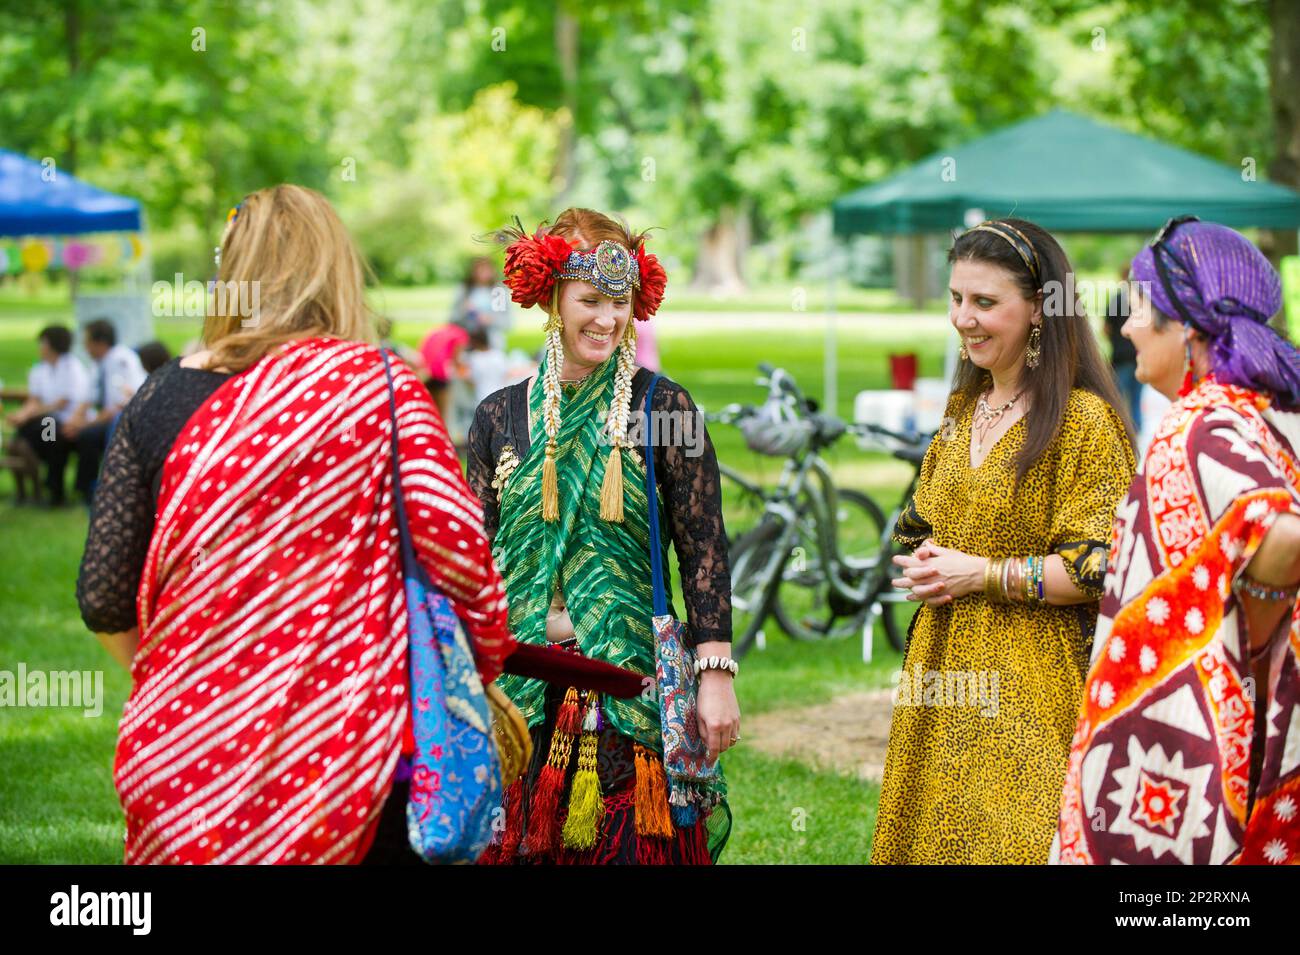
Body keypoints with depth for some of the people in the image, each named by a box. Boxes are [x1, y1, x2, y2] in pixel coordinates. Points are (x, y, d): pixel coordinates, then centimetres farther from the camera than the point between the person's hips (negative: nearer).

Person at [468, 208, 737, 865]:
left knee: (629, 847, -1)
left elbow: (703, 551, -3)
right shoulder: (501, 415, 7)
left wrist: (716, 676, -9)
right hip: (520, 692, 2)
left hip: (629, 687, -2)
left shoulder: (662, 407, 0)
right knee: (519, 845, 5)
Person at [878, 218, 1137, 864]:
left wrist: (983, 575, -15)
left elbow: (1102, 567, -15)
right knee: (934, 831, 9)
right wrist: (921, 567, 2)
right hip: (944, 669, 7)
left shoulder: (1083, 420, -11)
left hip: (1032, 680, -7)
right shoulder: (962, 411, 14)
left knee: (1007, 840, -6)